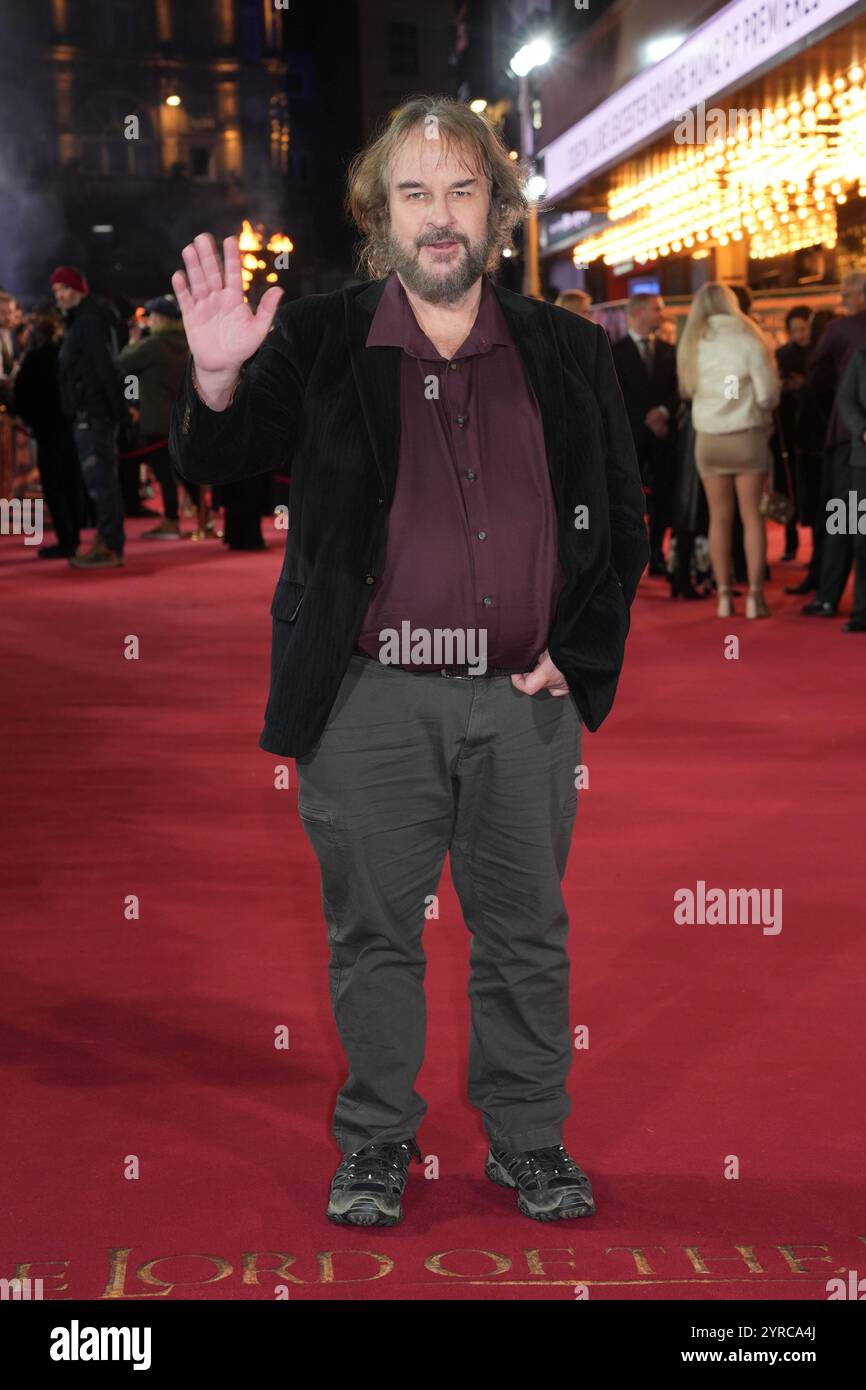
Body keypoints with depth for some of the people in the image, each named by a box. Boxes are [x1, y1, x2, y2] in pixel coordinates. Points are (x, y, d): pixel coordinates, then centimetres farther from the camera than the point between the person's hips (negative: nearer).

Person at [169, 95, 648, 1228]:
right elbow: (216, 463, -3)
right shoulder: (318, 344, 1)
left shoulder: (568, 352, 7)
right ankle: (376, 1143, 26)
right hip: (372, 702, -2)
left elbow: (621, 518, 11)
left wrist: (577, 652, 1)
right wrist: (217, 380, -24)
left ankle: (528, 1138, 29)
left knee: (527, 931, 12)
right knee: (373, 931, 9)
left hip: (527, 699, 2)